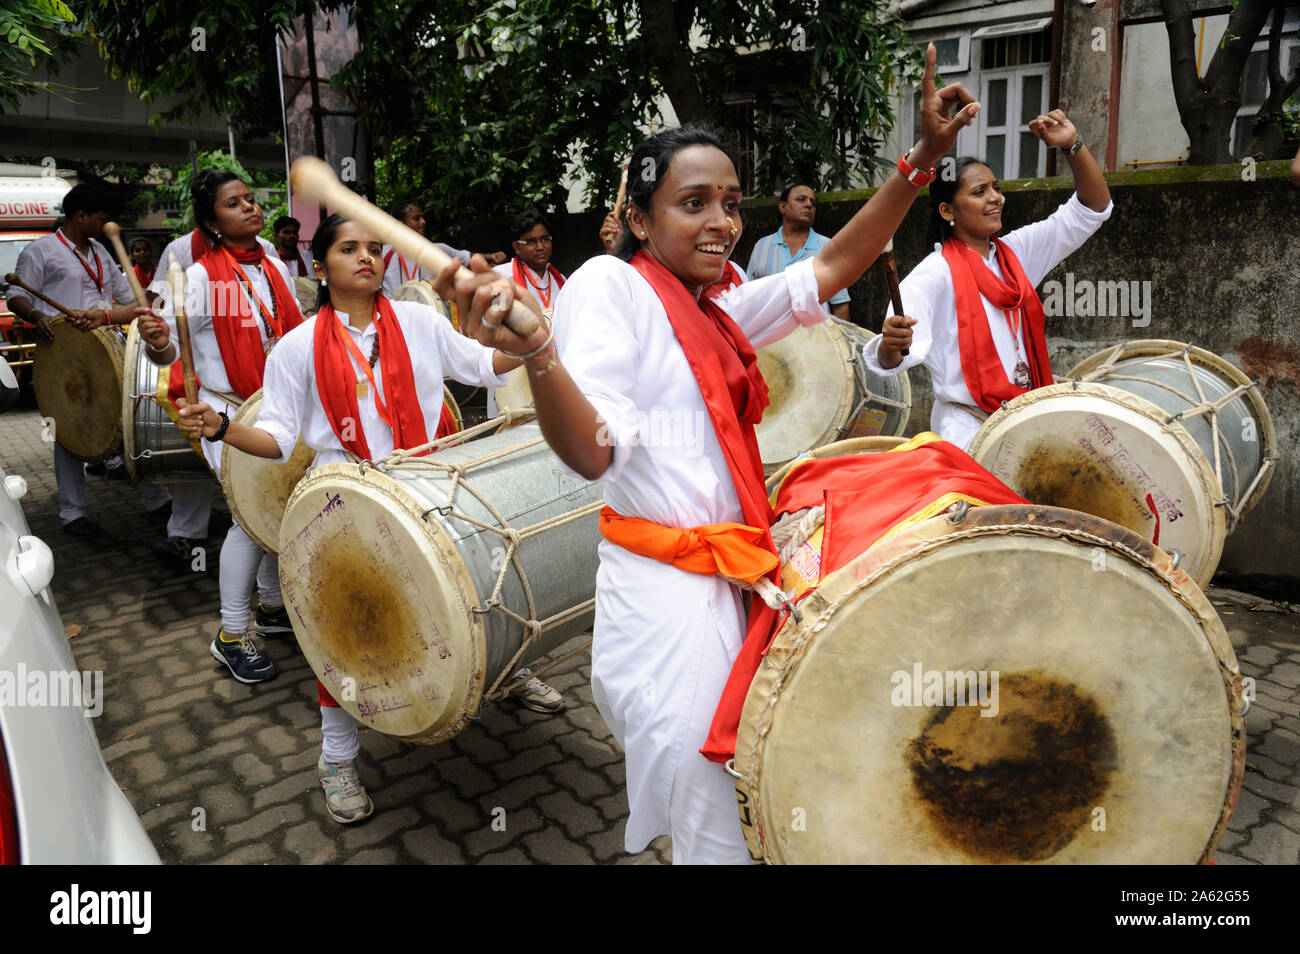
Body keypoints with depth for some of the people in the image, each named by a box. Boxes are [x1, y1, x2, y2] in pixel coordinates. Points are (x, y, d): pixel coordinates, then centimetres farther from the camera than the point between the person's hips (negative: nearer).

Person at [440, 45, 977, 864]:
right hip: (667, 604, -8)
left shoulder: (718, 314, 13)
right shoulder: (611, 283, -10)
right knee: (720, 840, 3)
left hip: (733, 592, 8)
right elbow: (594, 451, -22)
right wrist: (535, 352, -40)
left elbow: (832, 266, 14)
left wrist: (923, 158, 7)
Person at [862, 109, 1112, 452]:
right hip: (969, 429, -6)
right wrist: (891, 345, -47)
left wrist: (1072, 144, -4)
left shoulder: (1015, 251, 9)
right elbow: (889, 360, -23)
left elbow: (1093, 208, 9)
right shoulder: (935, 273, -12)